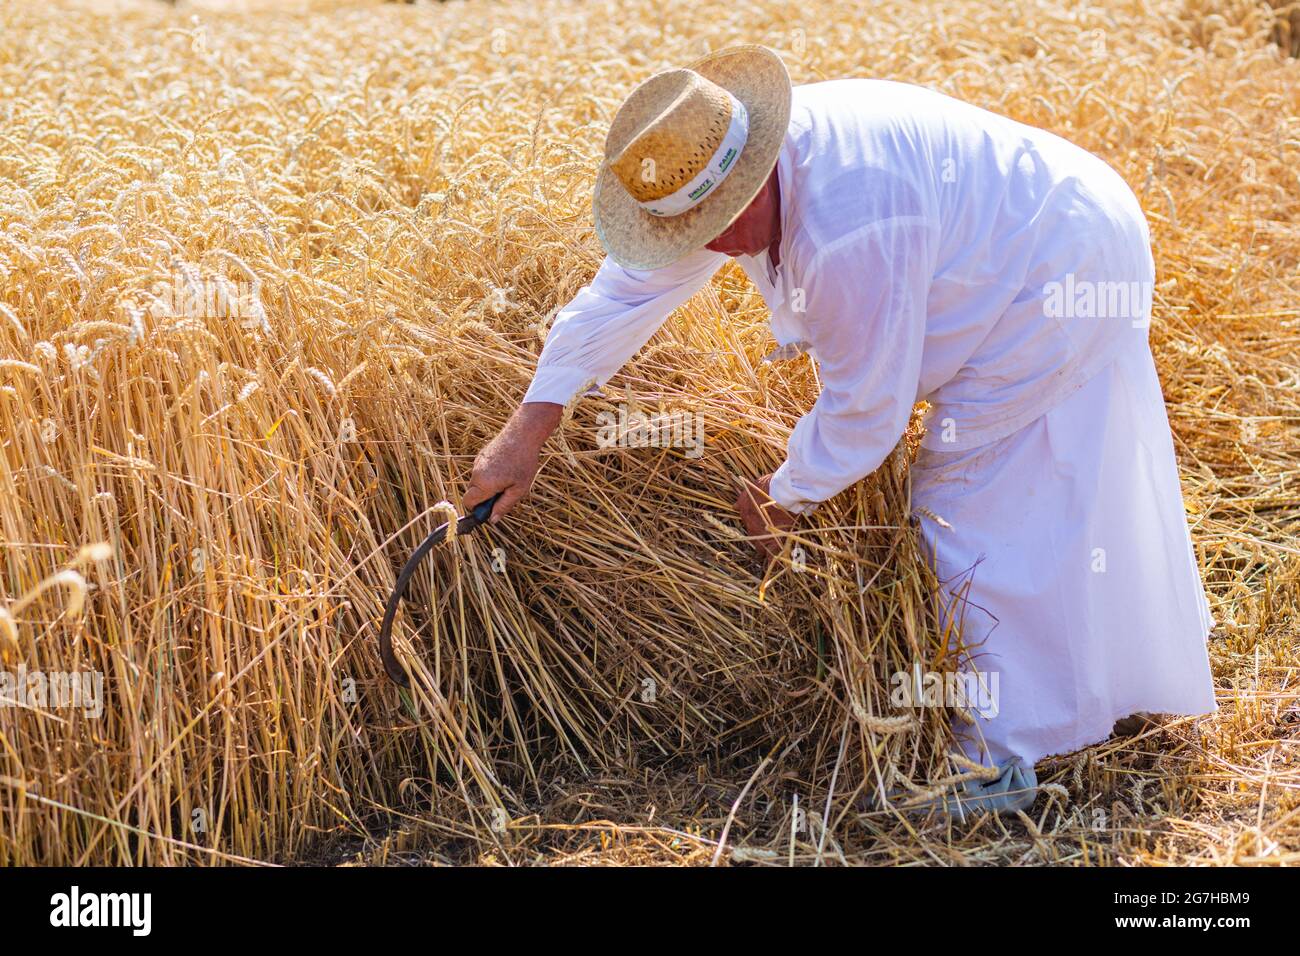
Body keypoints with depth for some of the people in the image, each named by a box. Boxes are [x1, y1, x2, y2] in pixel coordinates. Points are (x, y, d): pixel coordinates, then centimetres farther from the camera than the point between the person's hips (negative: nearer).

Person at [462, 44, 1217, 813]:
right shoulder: (716, 163, -12)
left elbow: (866, 411, -28)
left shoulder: (848, 233, -39)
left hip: (1064, 271, -9)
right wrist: (526, 434, -5)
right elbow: (629, 289, -6)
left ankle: (1007, 762, 6)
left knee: (973, 511, -8)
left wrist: (785, 498, -9)